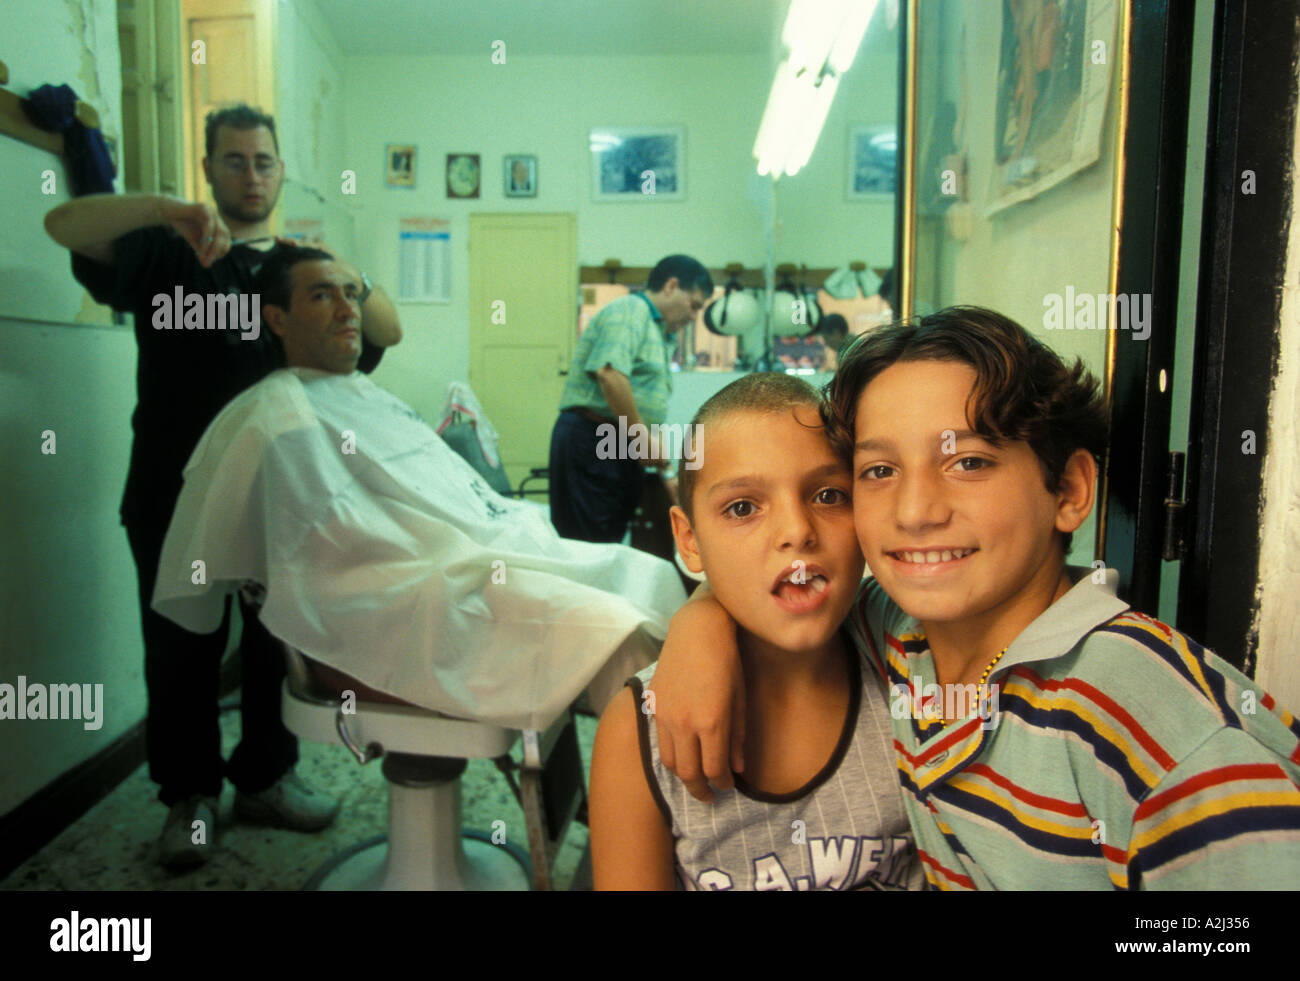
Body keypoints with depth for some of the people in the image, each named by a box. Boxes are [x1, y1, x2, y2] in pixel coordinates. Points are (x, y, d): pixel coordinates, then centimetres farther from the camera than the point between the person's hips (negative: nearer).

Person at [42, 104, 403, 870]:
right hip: (178, 494, -2)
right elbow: (64, 225, -12)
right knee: (182, 650, 7)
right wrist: (166, 209, -26)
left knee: (280, 643, 10)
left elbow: (390, 332, 0)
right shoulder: (167, 252, 6)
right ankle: (190, 795, 23)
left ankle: (266, 778, 28)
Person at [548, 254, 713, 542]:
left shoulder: (659, 334, 25)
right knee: (591, 550, -10)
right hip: (590, 440, -9)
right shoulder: (629, 311, -4)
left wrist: (664, 474, 24)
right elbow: (610, 374, -22)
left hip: (623, 451, 9)